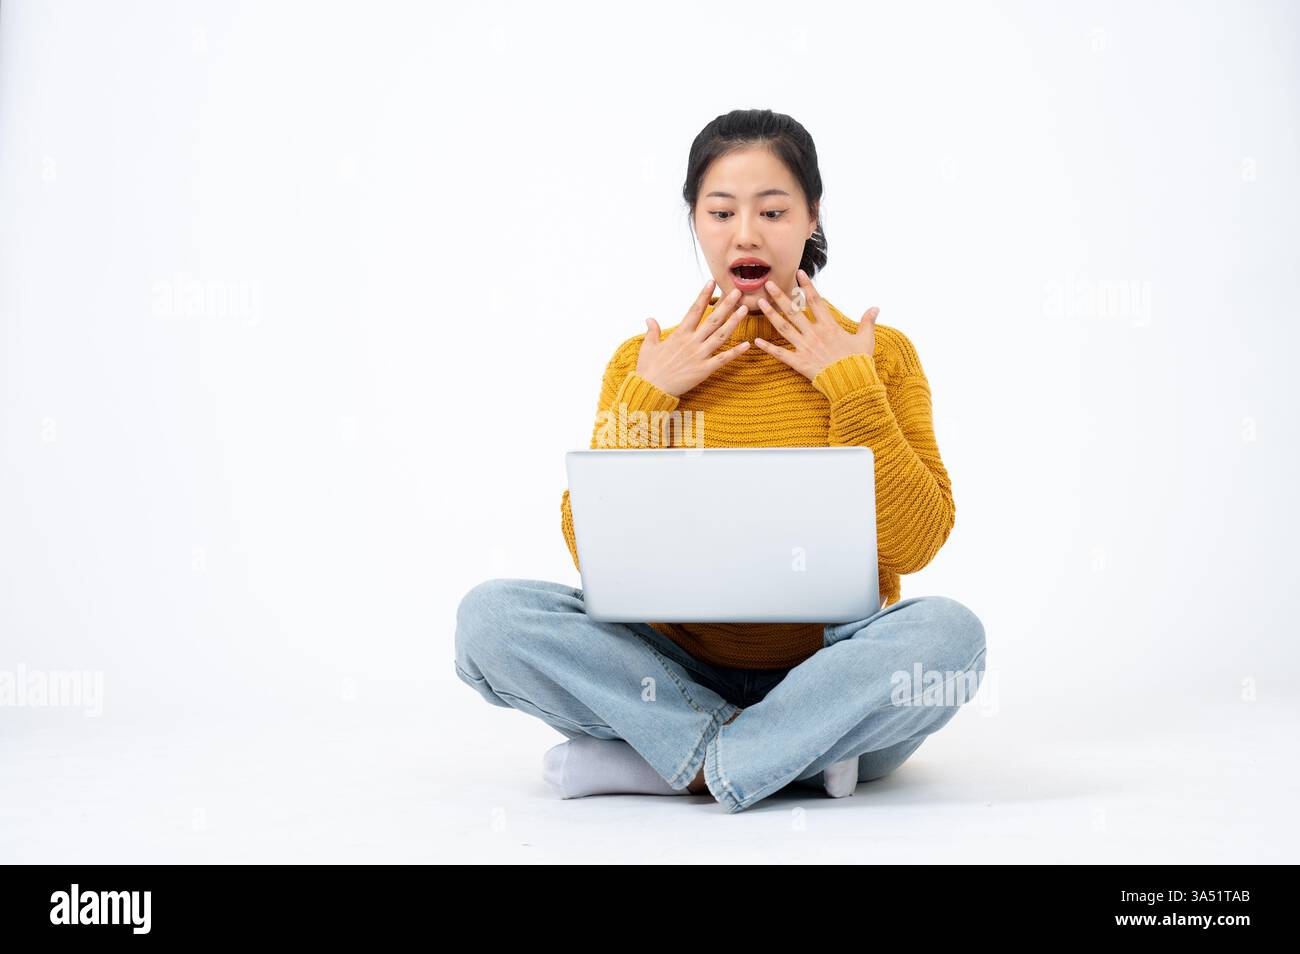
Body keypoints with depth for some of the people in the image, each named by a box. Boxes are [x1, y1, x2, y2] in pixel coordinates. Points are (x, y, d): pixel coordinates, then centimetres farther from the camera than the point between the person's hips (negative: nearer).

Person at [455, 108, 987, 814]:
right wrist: (649, 394, -7)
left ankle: (635, 761, -21)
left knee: (948, 629, -32)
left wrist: (852, 386, -10)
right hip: (679, 668, 1)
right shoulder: (644, 363, 6)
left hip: (831, 674, 0)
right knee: (489, 614, -21)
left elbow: (916, 544, -7)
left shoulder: (877, 354, 3)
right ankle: (799, 756, -21)